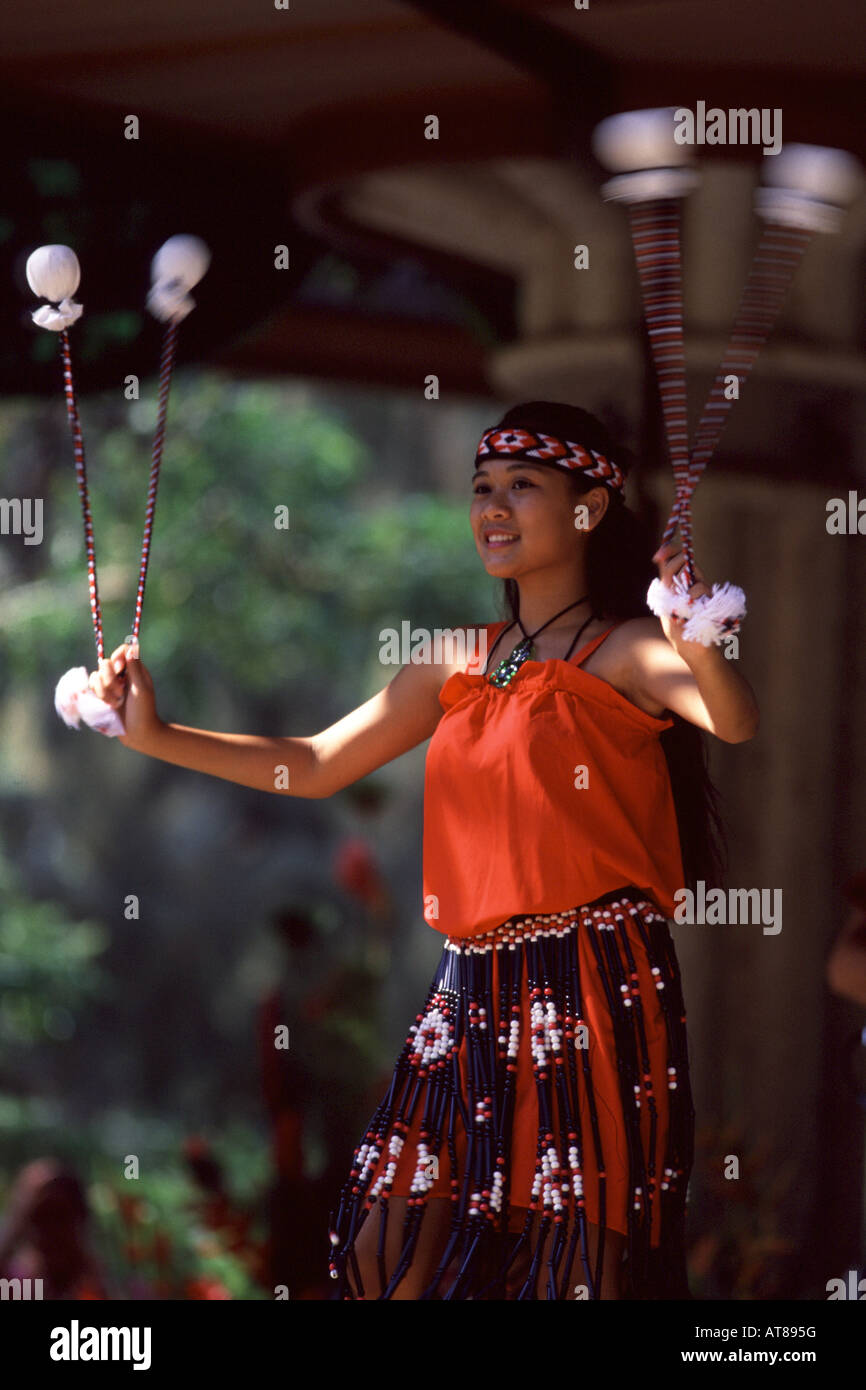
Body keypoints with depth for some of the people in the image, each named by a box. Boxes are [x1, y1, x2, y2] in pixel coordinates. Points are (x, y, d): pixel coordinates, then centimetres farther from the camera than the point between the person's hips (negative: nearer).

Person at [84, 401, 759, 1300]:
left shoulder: (622, 652, -4)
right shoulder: (457, 663, 15)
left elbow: (736, 722, -24)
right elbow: (314, 766, 19)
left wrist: (699, 650, -45)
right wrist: (156, 737, 13)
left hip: (593, 989, -6)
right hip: (475, 990, 6)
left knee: (579, 1258, -5)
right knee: (388, 1251, 5)